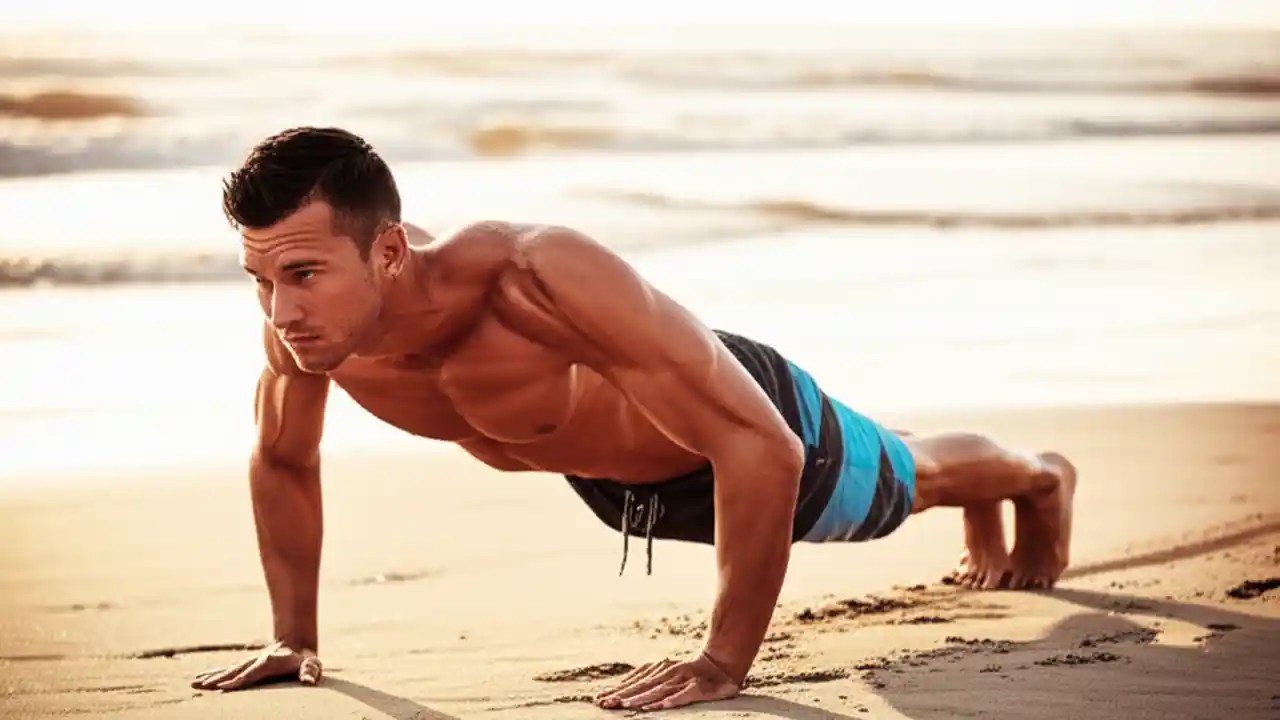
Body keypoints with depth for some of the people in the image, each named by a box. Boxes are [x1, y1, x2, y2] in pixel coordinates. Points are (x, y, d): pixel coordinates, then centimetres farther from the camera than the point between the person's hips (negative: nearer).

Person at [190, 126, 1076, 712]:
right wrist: (294, 637, -7)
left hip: (750, 422, -6)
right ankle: (982, 523, 73)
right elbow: (284, 462, -6)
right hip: (617, 481, 6)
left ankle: (1041, 479, 65)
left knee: (905, 481, 29)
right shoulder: (305, 326, -32)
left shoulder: (536, 278, -51)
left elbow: (761, 446, -49)